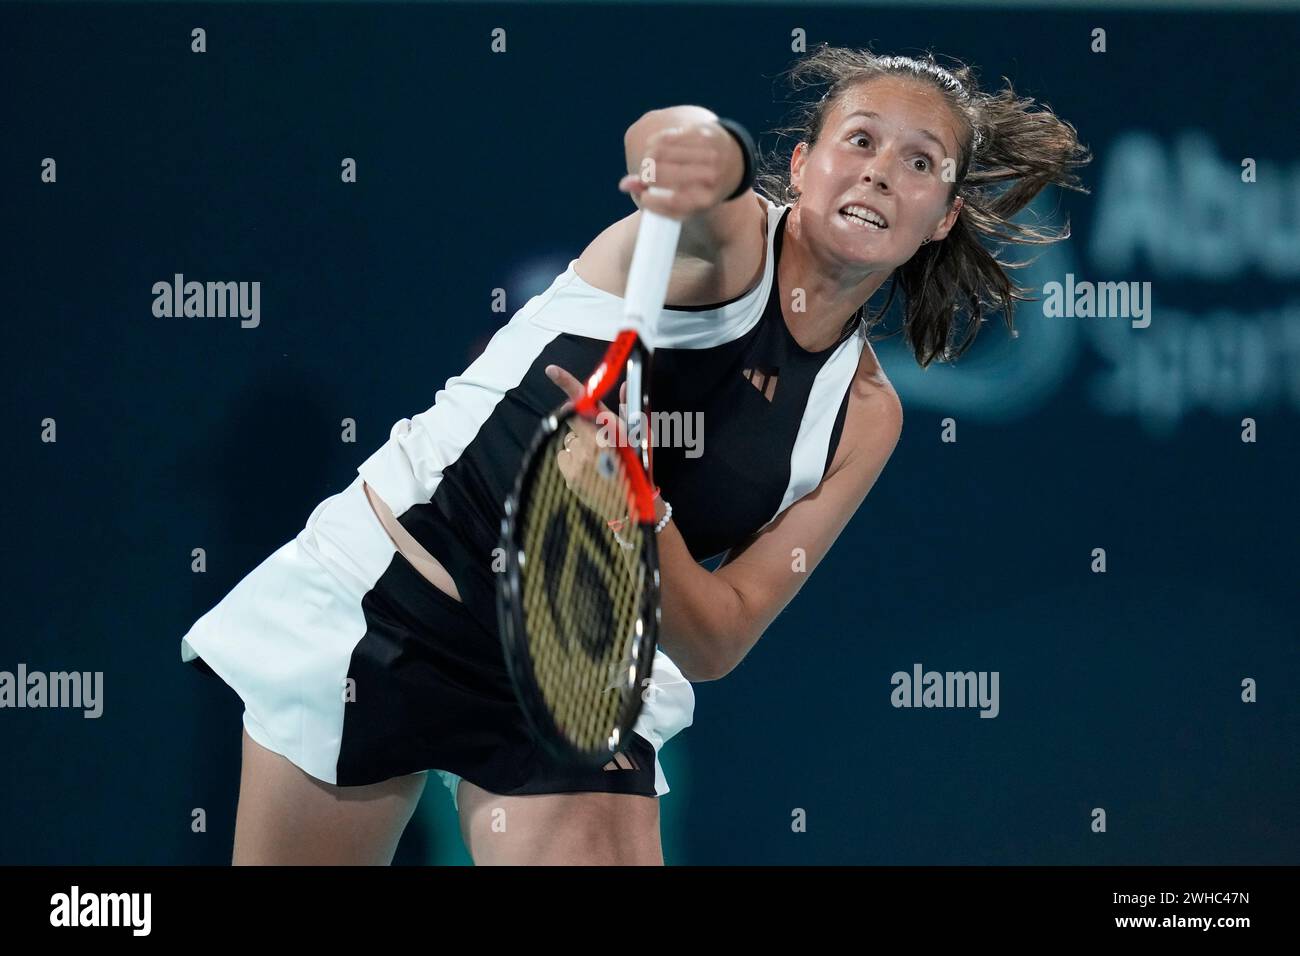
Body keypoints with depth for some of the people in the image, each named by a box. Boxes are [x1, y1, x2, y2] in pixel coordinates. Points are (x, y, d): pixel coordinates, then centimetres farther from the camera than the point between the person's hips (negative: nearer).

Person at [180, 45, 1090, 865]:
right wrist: (690, 147, -65)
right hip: (381, 598, -4)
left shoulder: (865, 415, 0)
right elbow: (674, 139, -39)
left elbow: (715, 644, -6)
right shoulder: (727, 236, -12)